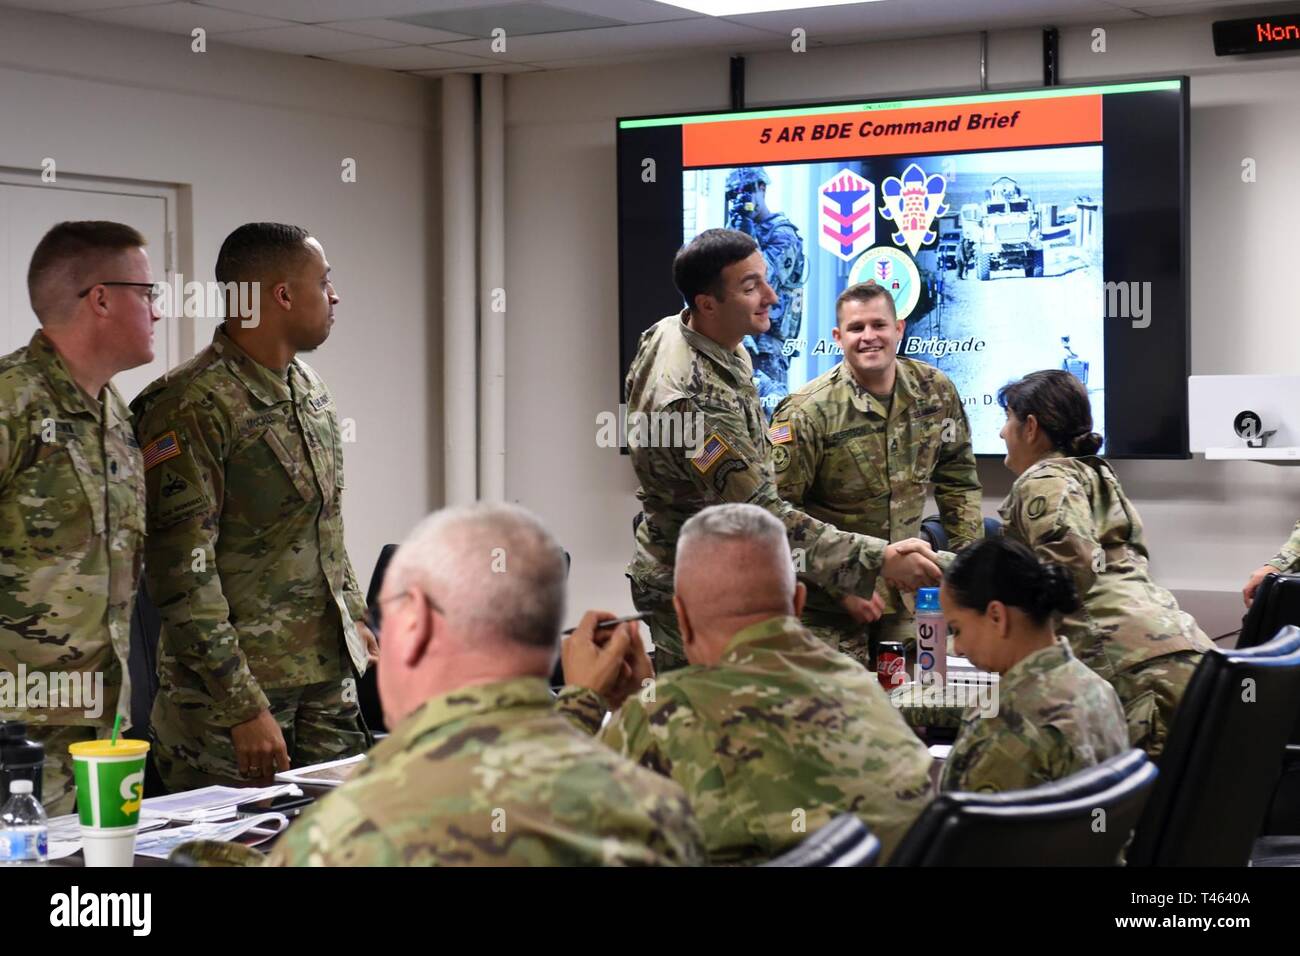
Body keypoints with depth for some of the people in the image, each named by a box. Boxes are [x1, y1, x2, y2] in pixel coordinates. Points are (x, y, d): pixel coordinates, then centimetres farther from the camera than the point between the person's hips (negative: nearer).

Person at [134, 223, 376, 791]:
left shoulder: (311, 392, 12)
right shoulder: (190, 408, -16)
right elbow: (182, 576, -19)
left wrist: (354, 617, 17)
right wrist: (243, 707, -21)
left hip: (330, 680, 8)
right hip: (235, 687, -8)